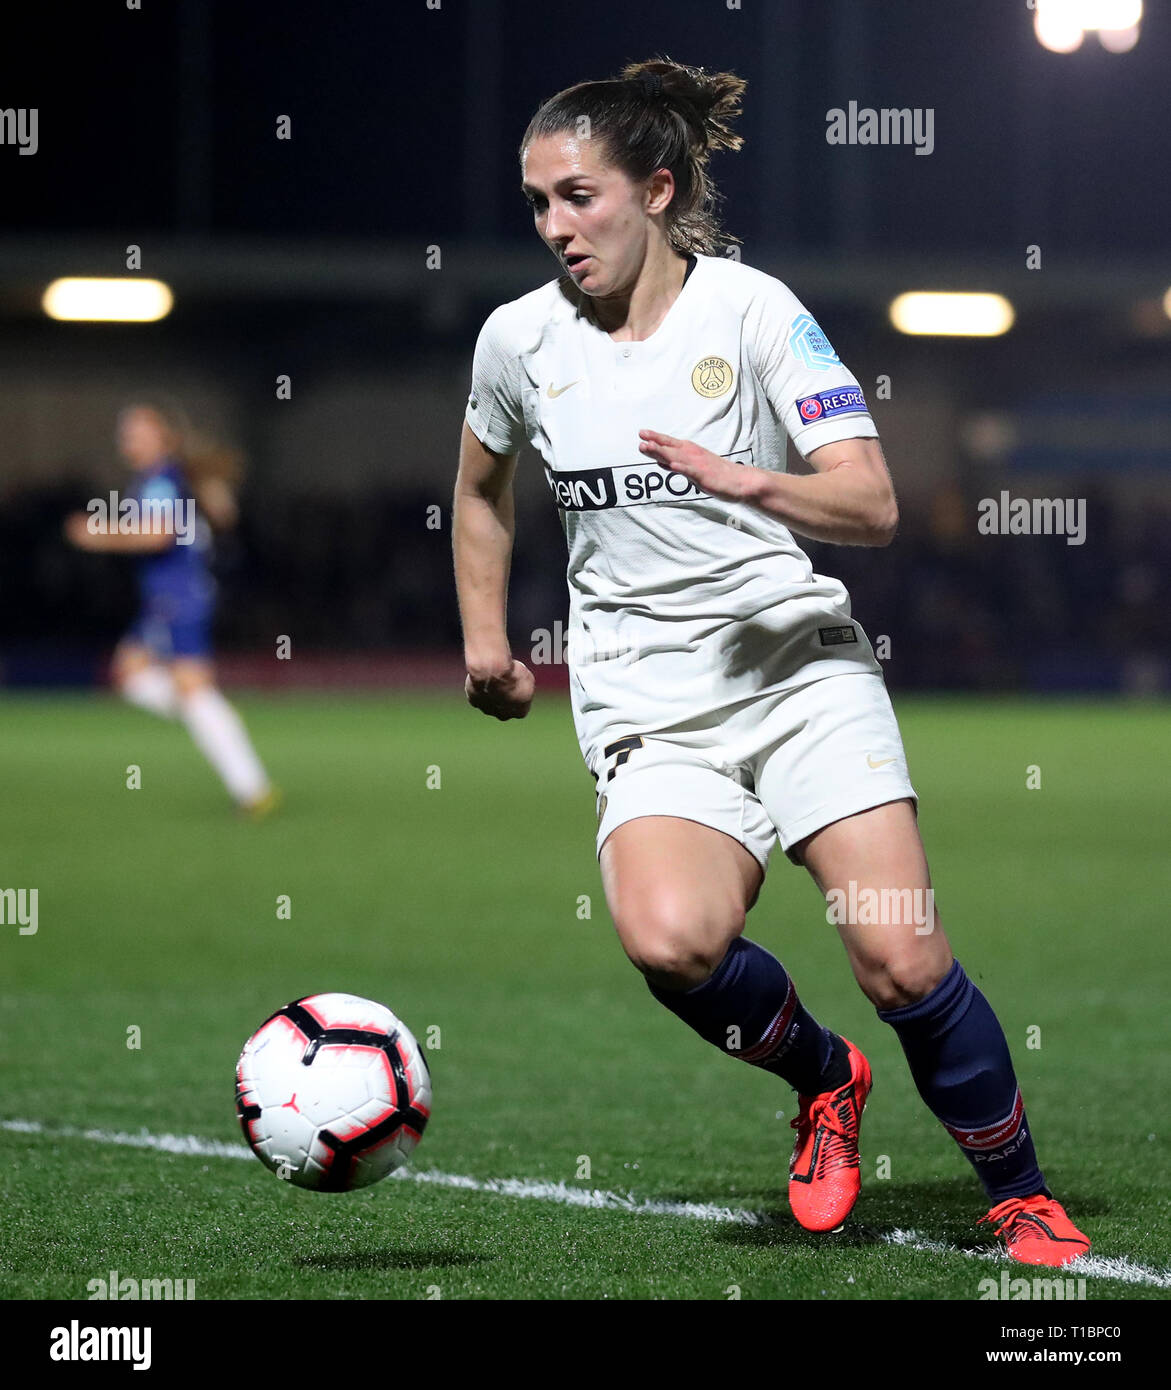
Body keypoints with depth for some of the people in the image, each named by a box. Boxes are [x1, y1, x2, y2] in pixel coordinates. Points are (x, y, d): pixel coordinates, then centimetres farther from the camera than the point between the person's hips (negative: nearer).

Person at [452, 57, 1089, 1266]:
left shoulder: (752, 308, -5)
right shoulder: (519, 338, 4)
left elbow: (872, 506, -11)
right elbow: (480, 487, 26)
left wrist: (746, 482, -27)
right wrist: (484, 642, 21)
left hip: (800, 664, -2)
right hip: (645, 706, 2)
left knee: (902, 963, -14)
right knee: (669, 940, -29)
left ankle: (1020, 1195, 10)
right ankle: (821, 1078, 3)